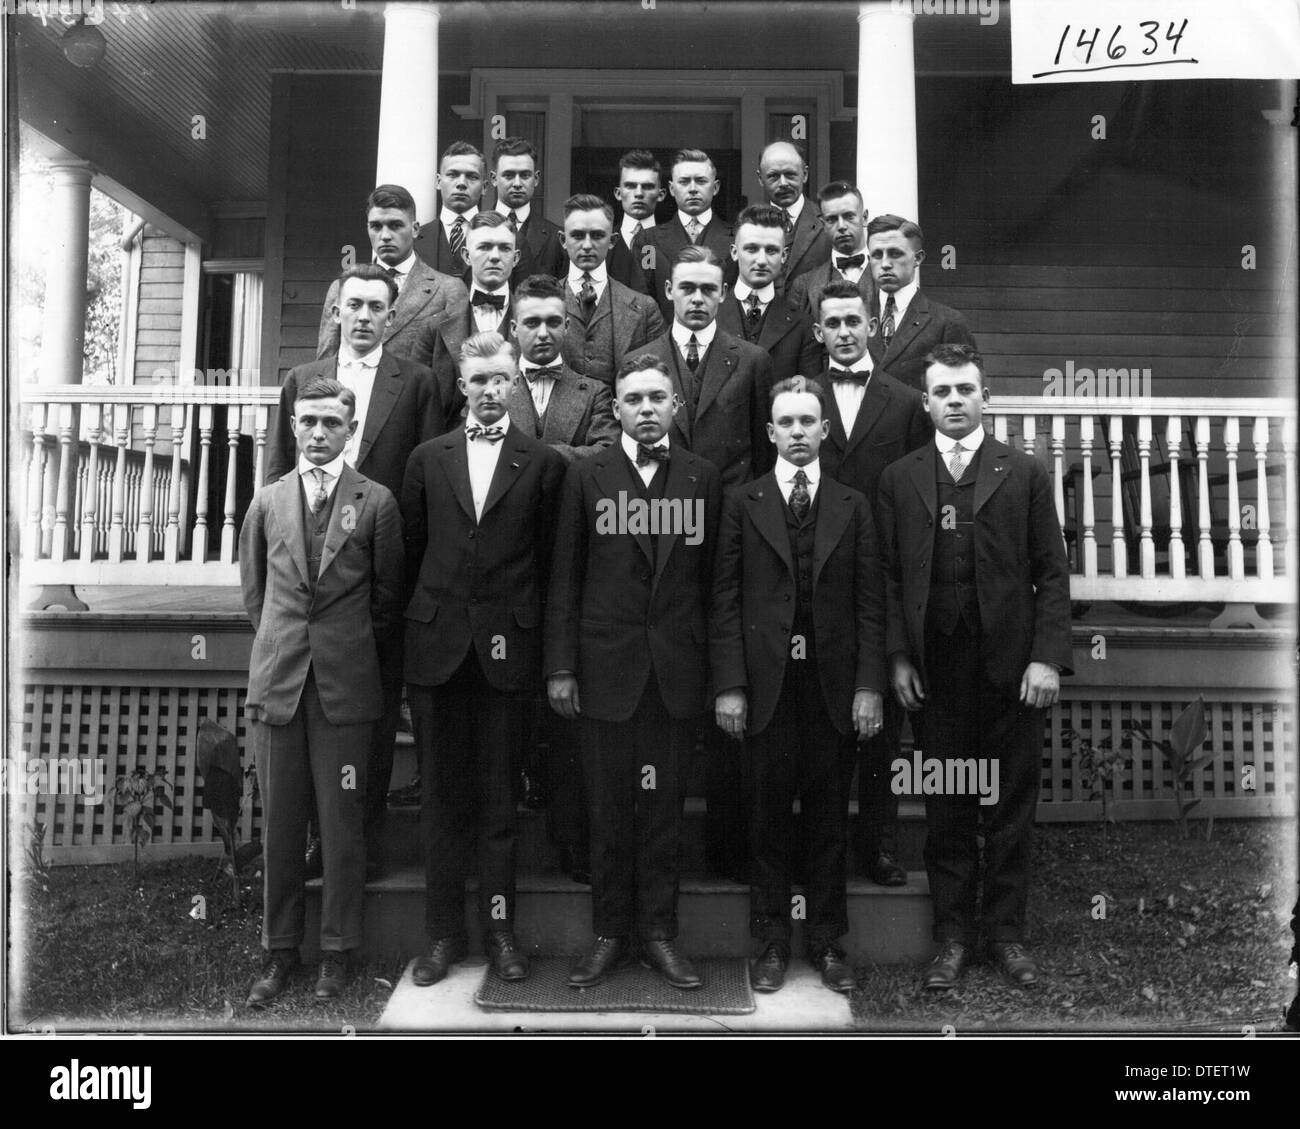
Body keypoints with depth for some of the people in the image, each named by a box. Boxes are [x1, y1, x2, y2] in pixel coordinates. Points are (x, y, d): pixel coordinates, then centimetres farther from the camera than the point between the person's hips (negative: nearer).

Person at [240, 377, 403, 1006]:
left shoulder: (376, 504, 1)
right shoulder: (266, 503, 10)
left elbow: (387, 598, 5)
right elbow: (254, 593, 16)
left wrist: (351, 653, 6)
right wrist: (284, 647, 11)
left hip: (346, 687, -2)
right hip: (276, 682, 3)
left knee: (341, 822, 3)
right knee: (279, 822, 9)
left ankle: (337, 951, 18)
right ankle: (280, 950, 22)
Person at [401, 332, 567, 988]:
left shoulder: (543, 464, 3)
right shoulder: (427, 459, 10)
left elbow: (549, 560, 2)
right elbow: (412, 551, 11)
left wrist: (532, 630, -1)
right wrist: (423, 620, 7)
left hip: (507, 648, -2)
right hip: (436, 645, 2)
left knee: (499, 796, 6)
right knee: (440, 795, 8)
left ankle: (499, 928, 18)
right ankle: (444, 932, 19)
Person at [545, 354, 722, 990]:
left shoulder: (703, 477, 6)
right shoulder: (585, 475, 4)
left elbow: (714, 576, 5)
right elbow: (565, 576, 2)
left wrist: (719, 668, 1)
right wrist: (560, 667, -3)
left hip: (678, 670, 1)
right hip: (605, 668, 0)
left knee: (664, 806, 9)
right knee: (608, 807, 8)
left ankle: (658, 933, 22)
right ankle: (610, 934, 22)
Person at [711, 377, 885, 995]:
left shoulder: (852, 506, 8)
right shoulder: (742, 502, 5)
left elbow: (870, 602, 4)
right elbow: (726, 600, 0)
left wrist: (869, 685, -3)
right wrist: (729, 685, -6)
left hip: (834, 683, 1)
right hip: (766, 682, -1)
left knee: (829, 818, 8)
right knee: (768, 816, 6)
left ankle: (827, 942, 22)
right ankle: (771, 942, 19)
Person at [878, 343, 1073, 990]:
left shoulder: (1026, 475, 5)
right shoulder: (899, 480, 8)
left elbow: (1052, 573, 3)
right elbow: (890, 577, 6)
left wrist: (1048, 657, -6)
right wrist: (898, 657, -2)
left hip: (1011, 666, 0)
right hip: (935, 670, 1)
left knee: (1011, 806, 8)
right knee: (946, 809, 8)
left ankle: (1005, 931, 24)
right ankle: (952, 936, 21)